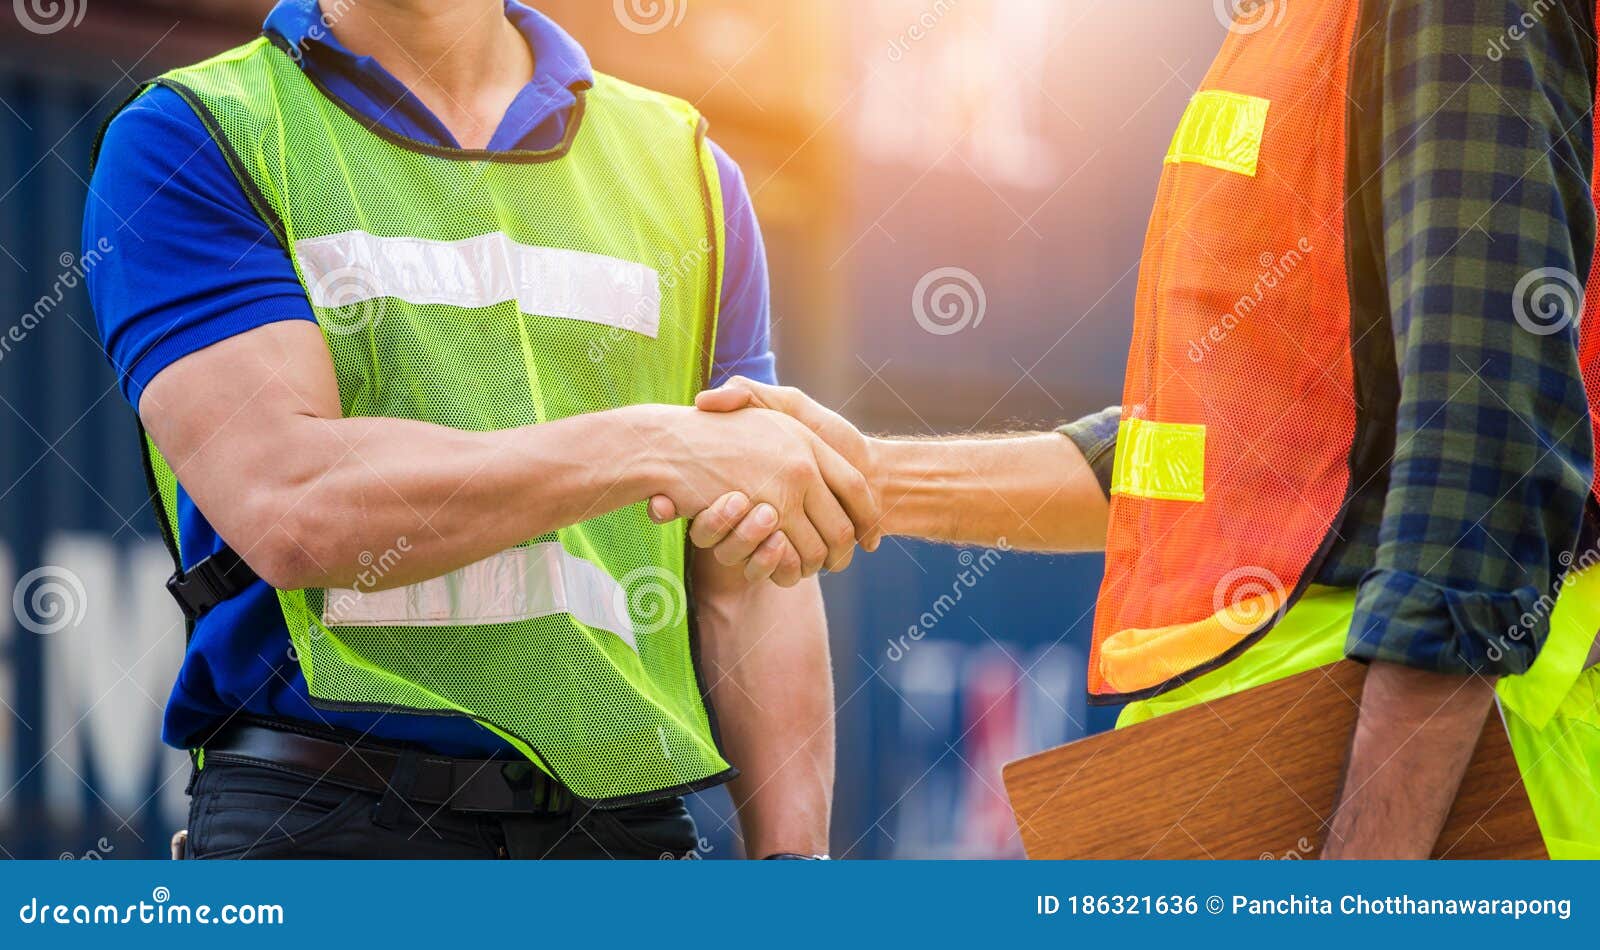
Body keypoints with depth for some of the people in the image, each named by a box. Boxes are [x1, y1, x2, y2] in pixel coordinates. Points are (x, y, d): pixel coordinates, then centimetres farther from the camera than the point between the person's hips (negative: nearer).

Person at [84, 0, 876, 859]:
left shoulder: (685, 167, 15)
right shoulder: (190, 138, 2)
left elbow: (751, 590, 12)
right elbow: (287, 509, -14)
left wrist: (794, 855, 0)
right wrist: (656, 448, -15)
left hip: (624, 821, 3)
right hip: (325, 820, -3)